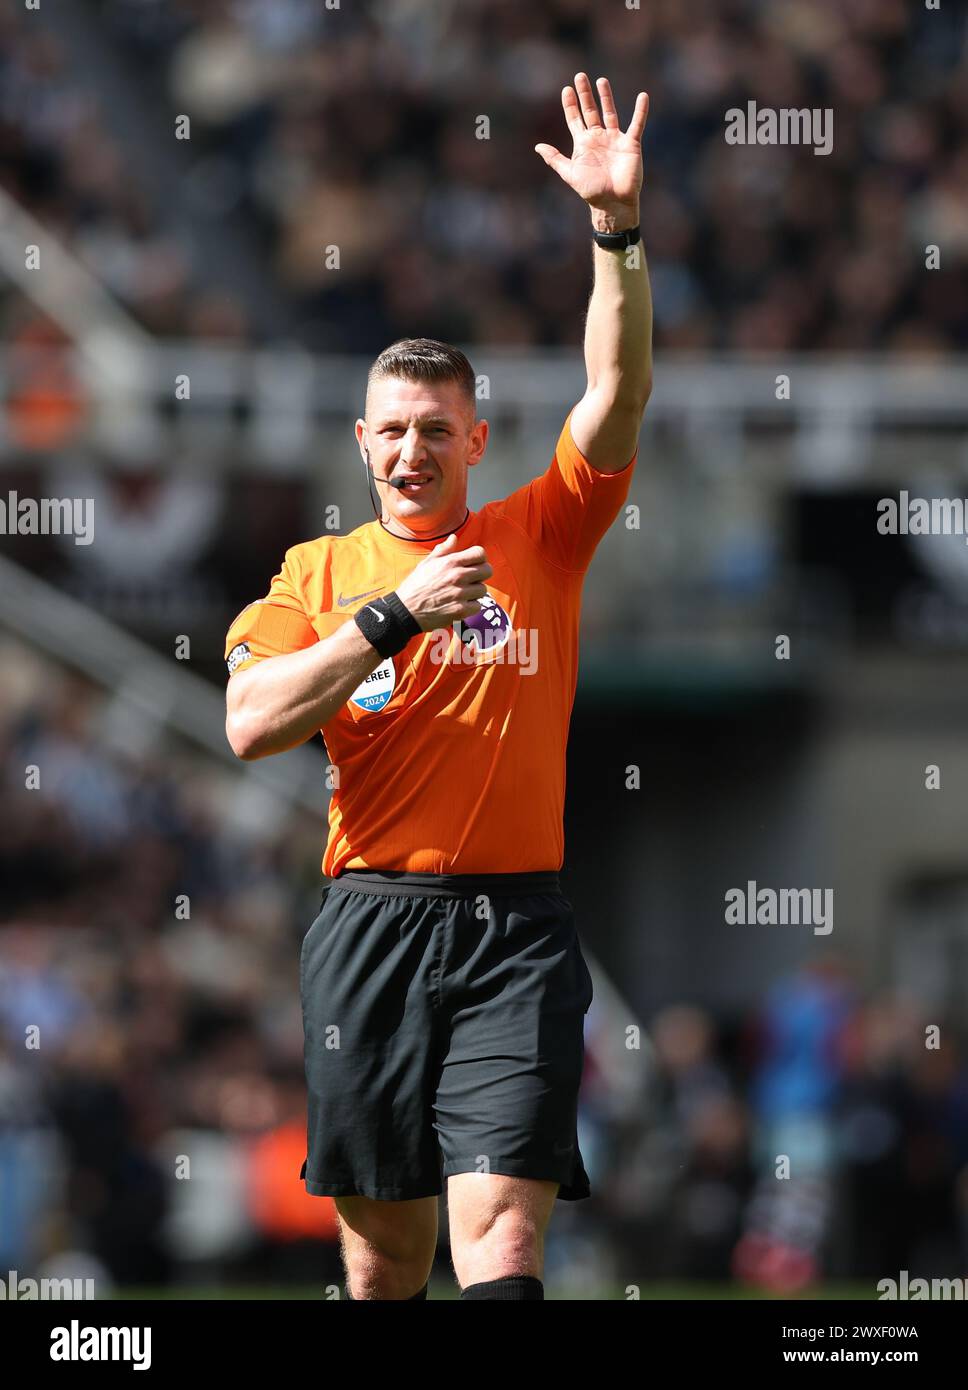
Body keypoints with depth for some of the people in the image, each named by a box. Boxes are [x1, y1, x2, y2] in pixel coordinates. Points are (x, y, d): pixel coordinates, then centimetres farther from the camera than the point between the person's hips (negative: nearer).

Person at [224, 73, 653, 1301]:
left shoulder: (538, 541, 8)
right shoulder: (319, 573, 9)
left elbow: (618, 394, -3)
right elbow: (251, 725, -5)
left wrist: (618, 226, -14)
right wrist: (395, 615, -12)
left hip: (515, 931, -1)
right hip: (370, 920, 1)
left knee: (502, 1240, -16)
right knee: (383, 1247, 7)